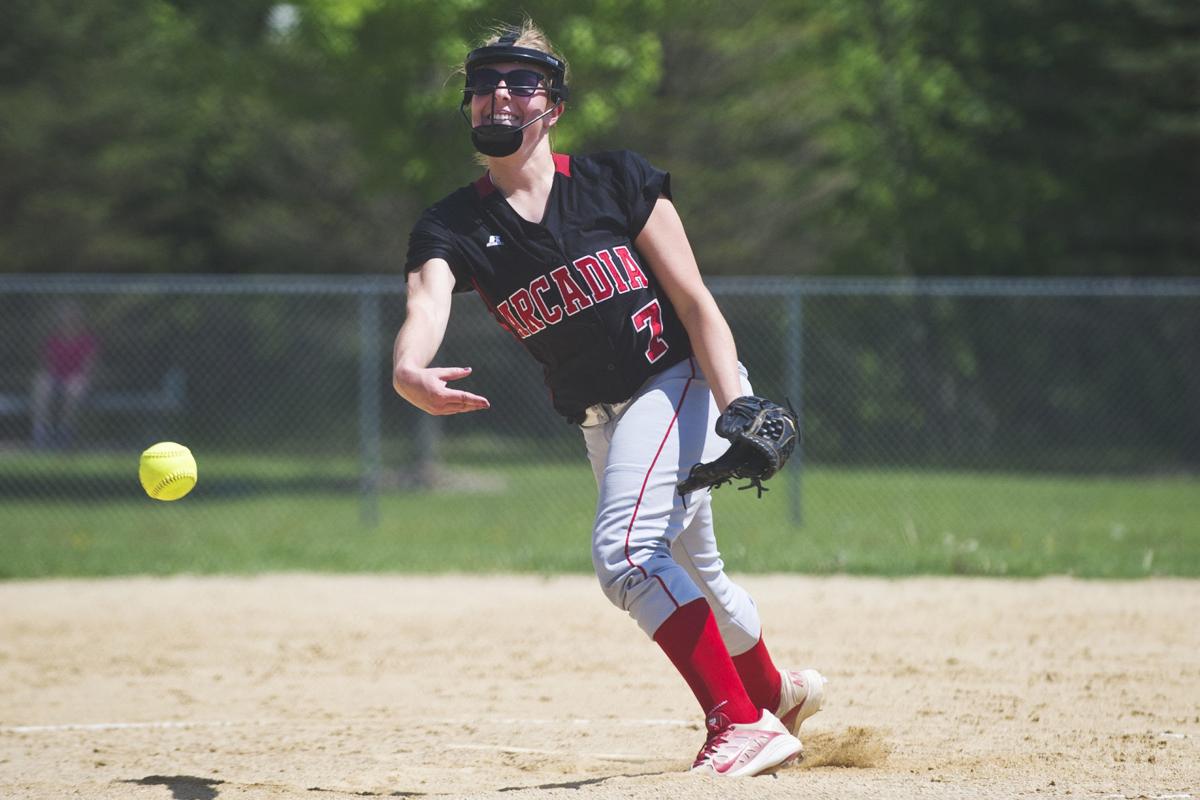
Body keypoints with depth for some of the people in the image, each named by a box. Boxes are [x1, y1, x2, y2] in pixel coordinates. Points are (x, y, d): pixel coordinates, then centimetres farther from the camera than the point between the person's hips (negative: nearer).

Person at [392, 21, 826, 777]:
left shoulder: (618, 181, -8)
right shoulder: (454, 226, -4)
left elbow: (696, 303, -9)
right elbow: (426, 306, -26)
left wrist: (739, 410, -22)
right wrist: (407, 372, -50)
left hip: (683, 379, -5)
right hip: (603, 420, 5)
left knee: (625, 552, -25)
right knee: (689, 571, 21)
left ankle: (744, 722, -20)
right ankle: (777, 690, 48)